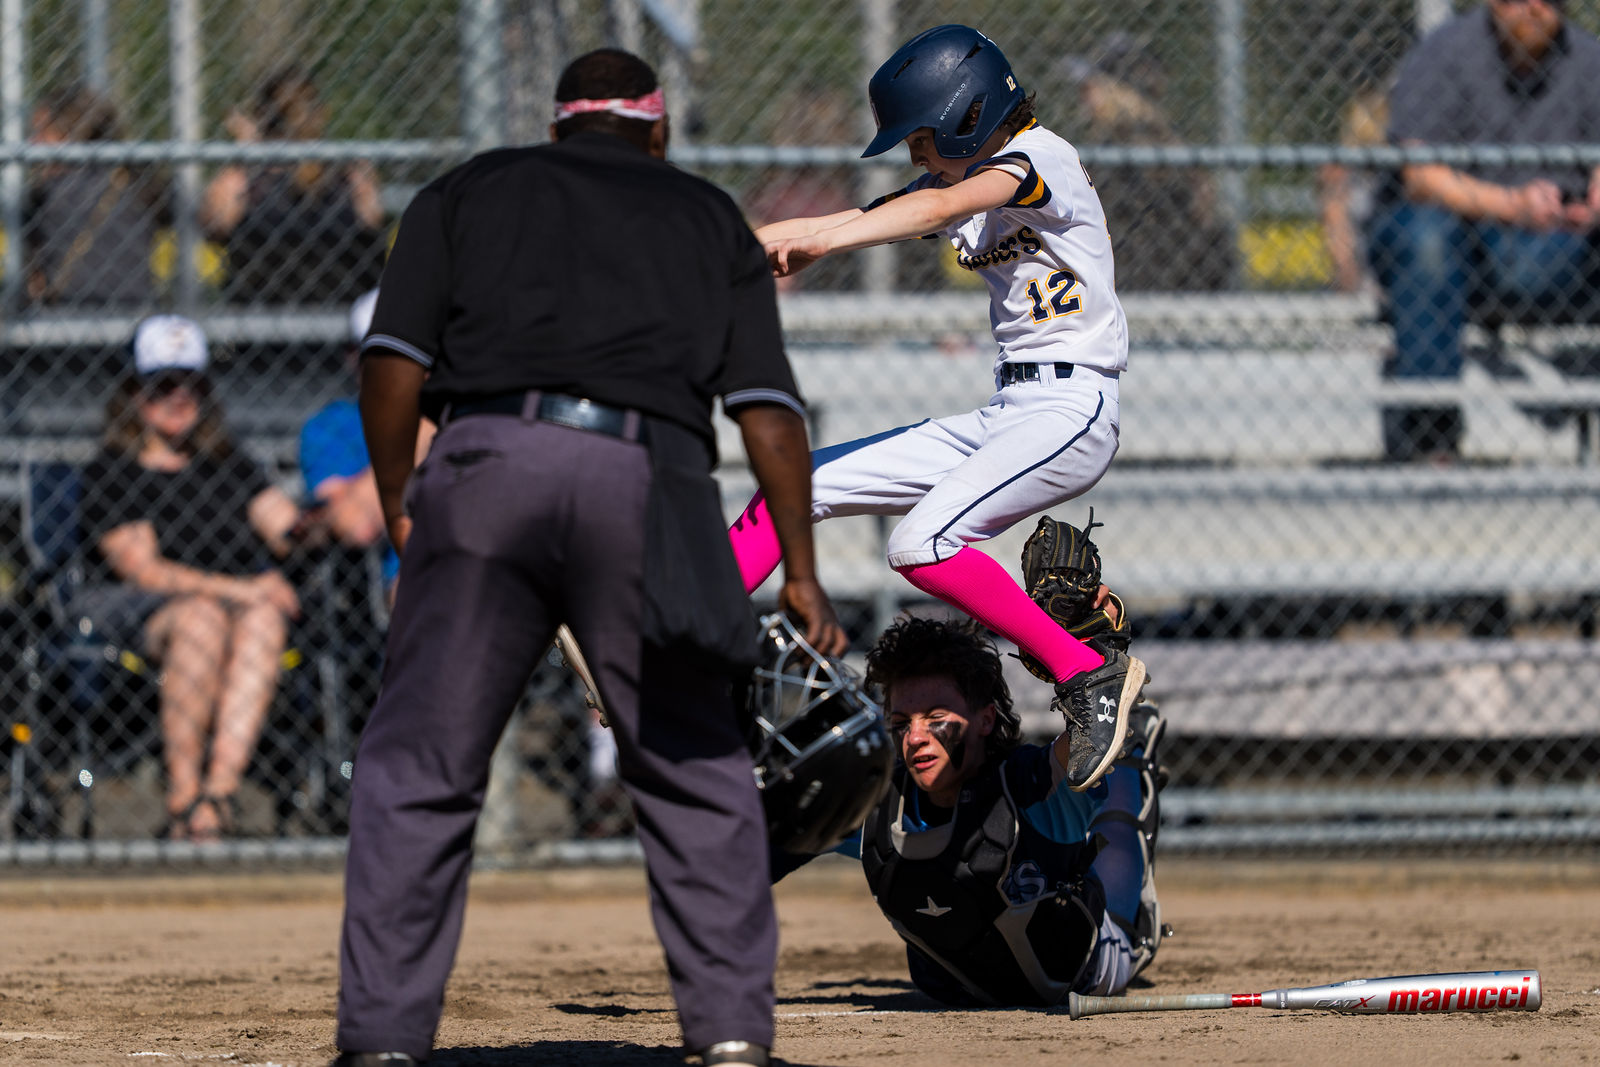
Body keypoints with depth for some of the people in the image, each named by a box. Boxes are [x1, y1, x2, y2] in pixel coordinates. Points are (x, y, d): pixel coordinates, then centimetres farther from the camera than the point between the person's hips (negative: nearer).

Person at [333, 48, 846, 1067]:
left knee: (420, 766, 4)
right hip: (650, 485, 1)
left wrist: (398, 507, 18)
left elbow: (393, 363, 9)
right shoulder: (709, 216, 25)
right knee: (695, 769, 13)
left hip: (490, 461, 0)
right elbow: (768, 407, 12)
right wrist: (802, 571, 12)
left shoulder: (469, 191, 24)